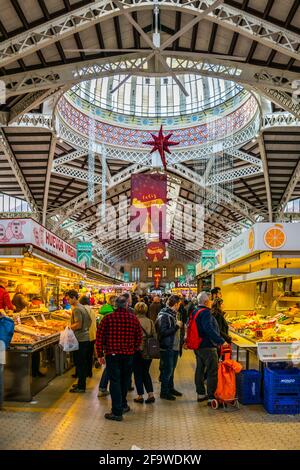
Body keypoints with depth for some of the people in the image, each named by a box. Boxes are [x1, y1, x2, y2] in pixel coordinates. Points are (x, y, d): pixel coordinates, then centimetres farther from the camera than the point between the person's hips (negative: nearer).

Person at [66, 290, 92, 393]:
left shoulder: (76, 309, -17)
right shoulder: (82, 307, 13)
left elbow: (78, 325, -24)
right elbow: (90, 320, 20)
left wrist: (69, 327, -10)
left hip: (80, 339, -9)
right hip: (85, 338, 10)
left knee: (79, 363, -2)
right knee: (83, 362, 16)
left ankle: (81, 387, 5)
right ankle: (81, 383, 26)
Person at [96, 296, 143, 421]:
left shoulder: (108, 318, -8)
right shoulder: (133, 318, -2)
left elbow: (99, 337, -6)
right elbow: (139, 336, 3)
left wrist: (100, 354, 2)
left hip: (112, 354, -2)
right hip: (128, 354, 3)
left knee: (114, 381, 0)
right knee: (125, 380, 20)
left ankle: (117, 412, -3)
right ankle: (123, 405, 34)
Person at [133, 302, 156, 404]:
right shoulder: (150, 322, 0)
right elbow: (154, 336, 5)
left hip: (137, 350, -4)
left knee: (138, 373, 10)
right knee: (146, 372, 17)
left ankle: (140, 396, 15)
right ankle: (150, 394, 11)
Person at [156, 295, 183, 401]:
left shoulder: (173, 314, 11)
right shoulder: (164, 315, -18)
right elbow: (163, 332, -25)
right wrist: (177, 326, -22)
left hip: (174, 347, 9)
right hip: (167, 348, -9)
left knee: (171, 369, 19)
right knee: (167, 370, -1)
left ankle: (170, 388, 32)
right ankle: (164, 392, 11)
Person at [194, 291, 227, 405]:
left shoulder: (195, 312, 10)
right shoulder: (206, 312, -20)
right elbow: (209, 329, -31)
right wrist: (221, 341, -29)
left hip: (198, 346, 10)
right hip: (207, 346, -10)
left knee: (200, 369, 17)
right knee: (212, 372, -4)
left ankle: (201, 394, 27)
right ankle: (211, 397, -3)